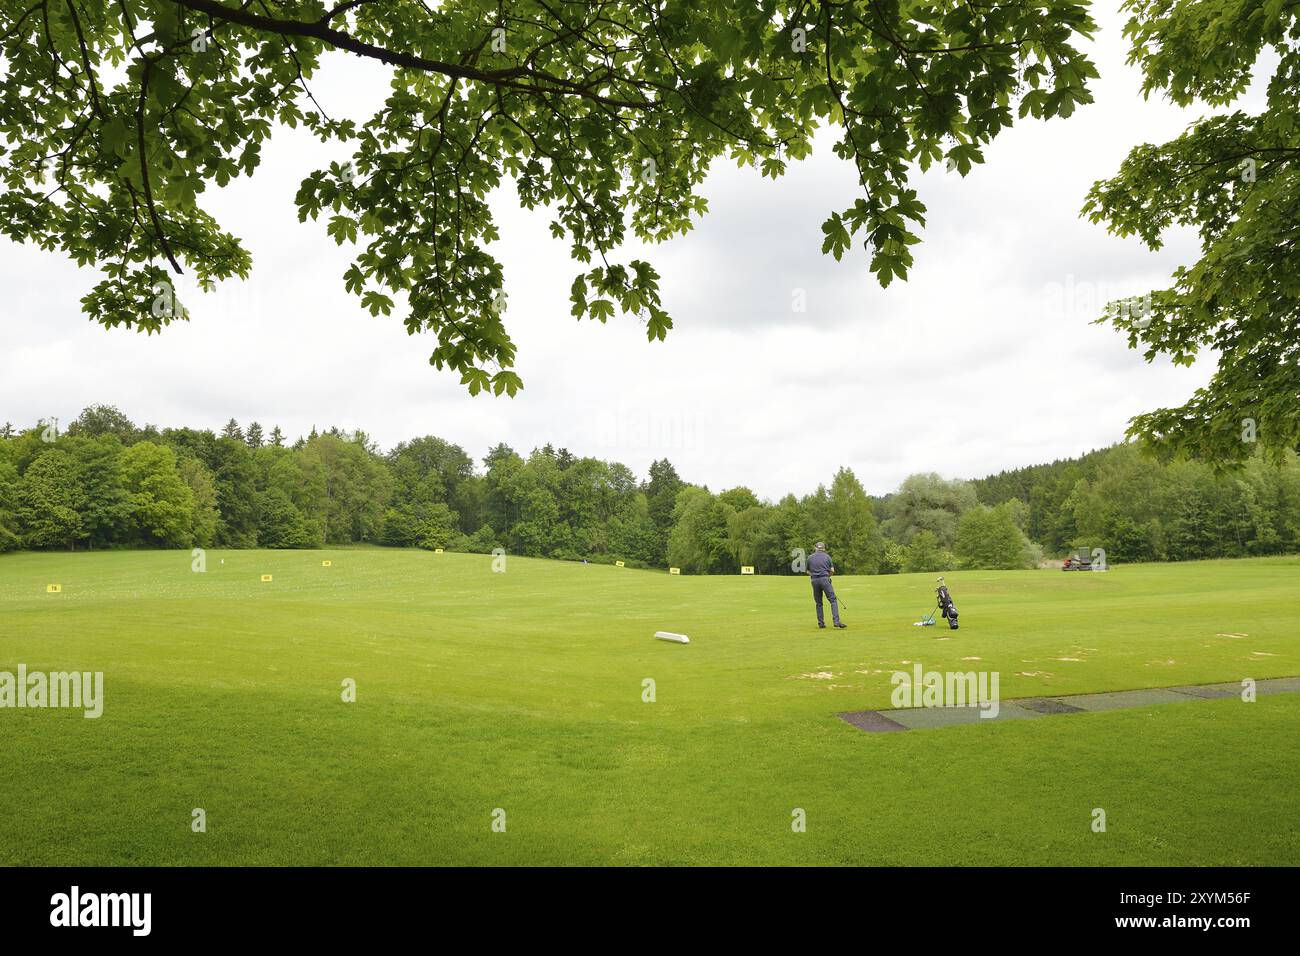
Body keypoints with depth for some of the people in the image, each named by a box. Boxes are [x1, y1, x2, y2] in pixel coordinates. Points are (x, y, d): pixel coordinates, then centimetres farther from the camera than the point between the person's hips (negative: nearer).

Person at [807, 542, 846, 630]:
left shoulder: (810, 557, 9)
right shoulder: (827, 556, 5)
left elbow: (808, 572, 11)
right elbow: (832, 570, 3)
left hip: (814, 580, 3)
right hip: (825, 579, -3)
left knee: (819, 603, 11)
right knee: (833, 600, -4)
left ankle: (821, 623, 8)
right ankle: (836, 621, -16)